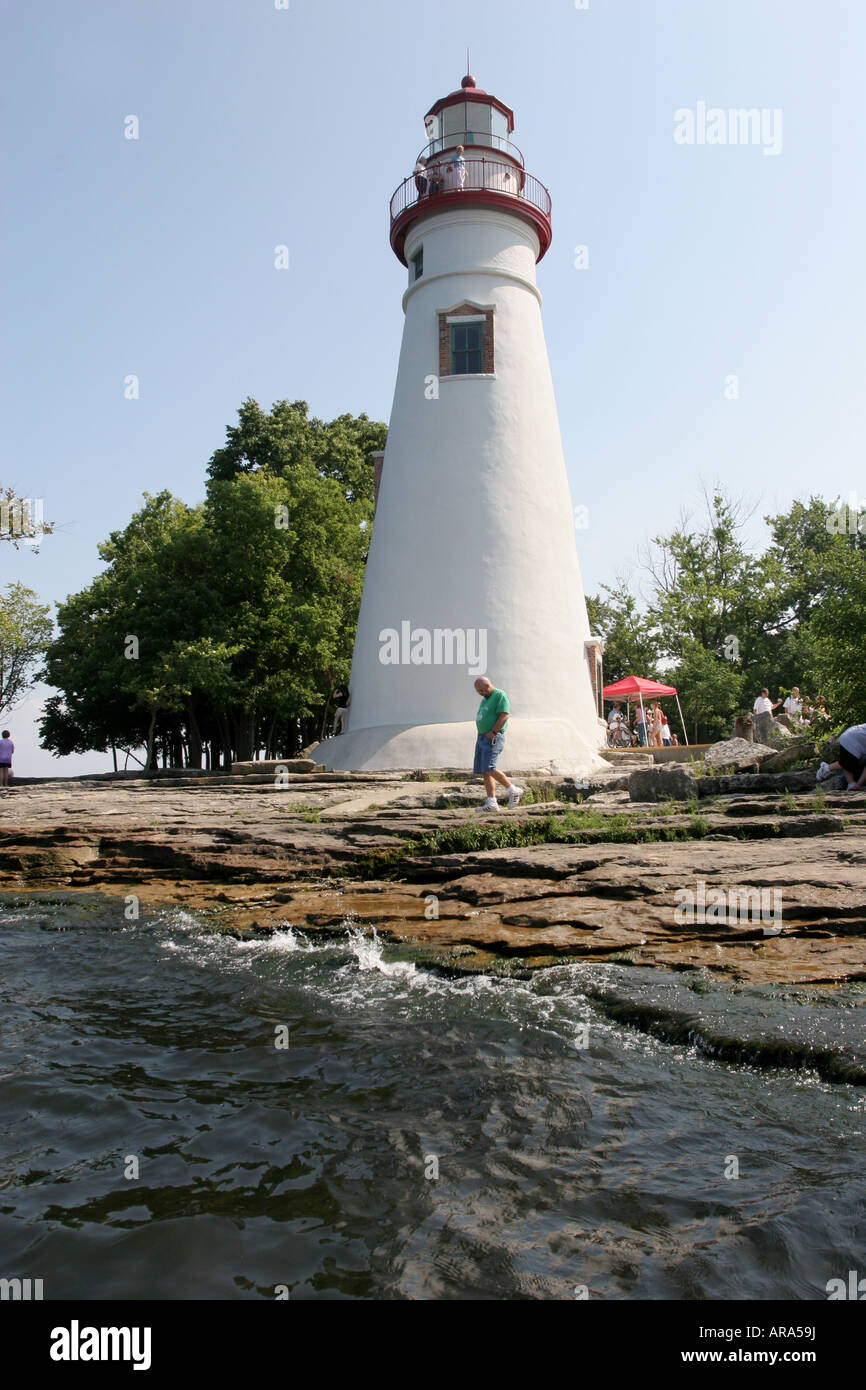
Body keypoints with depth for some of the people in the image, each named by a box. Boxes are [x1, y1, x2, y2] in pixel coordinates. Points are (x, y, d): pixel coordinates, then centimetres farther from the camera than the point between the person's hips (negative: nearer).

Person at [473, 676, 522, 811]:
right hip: (482, 738, 9)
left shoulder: (500, 695, -7)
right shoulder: (485, 699, 21)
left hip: (493, 738, -9)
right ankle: (491, 803, 4)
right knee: (484, 772, 4)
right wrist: (480, 736, 13)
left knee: (489, 769, -18)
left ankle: (513, 790, -5)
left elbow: (504, 716, -17)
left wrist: (492, 732, -17)